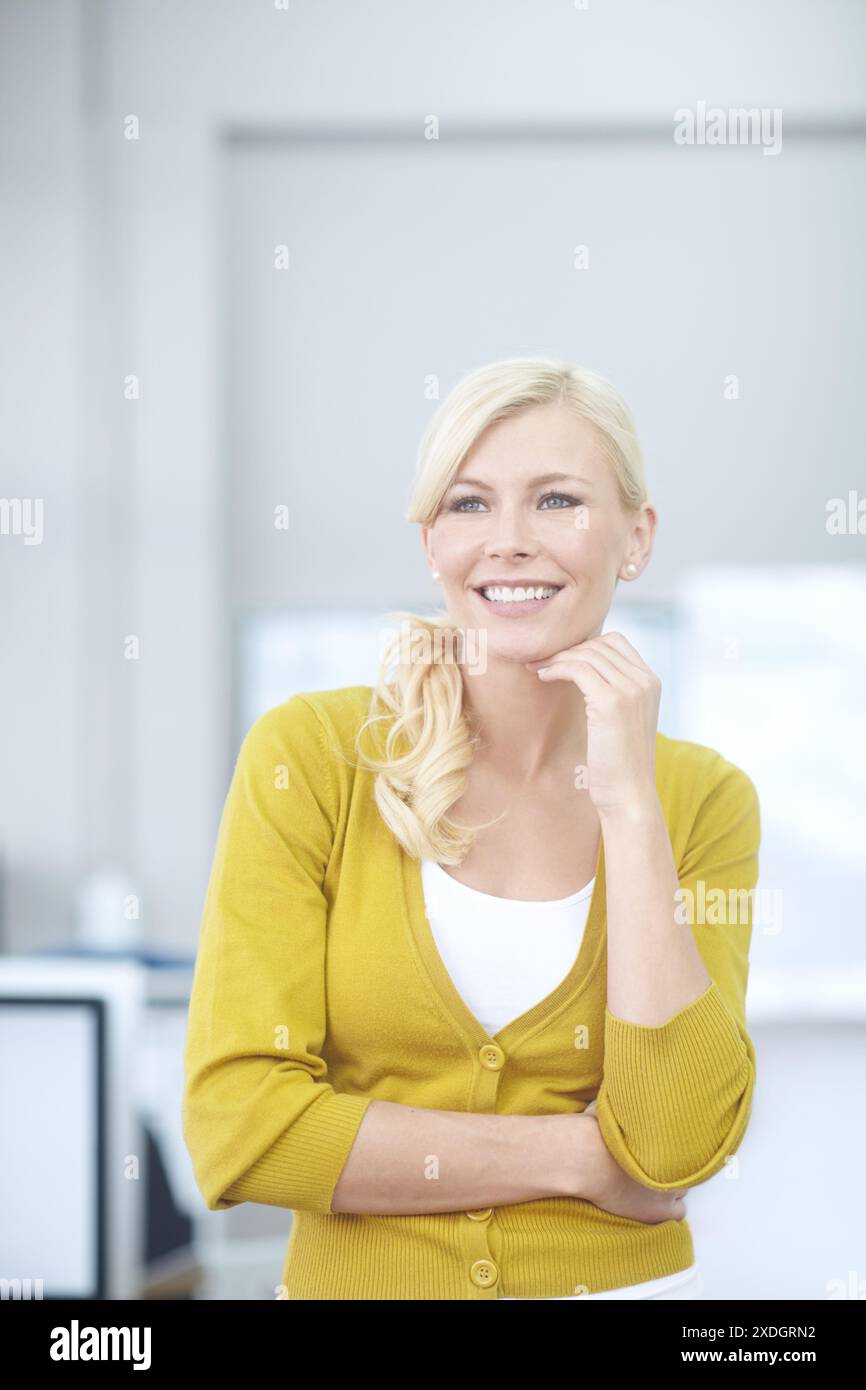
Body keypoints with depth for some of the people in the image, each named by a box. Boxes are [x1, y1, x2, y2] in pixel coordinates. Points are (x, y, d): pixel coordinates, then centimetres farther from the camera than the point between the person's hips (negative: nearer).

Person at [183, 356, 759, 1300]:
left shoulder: (703, 799, -5)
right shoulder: (309, 755, -10)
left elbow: (678, 1148, -17)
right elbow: (236, 1126, -17)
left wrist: (628, 803, -18)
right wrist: (576, 1156, -16)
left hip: (622, 1277, 1)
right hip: (352, 1277, -1)